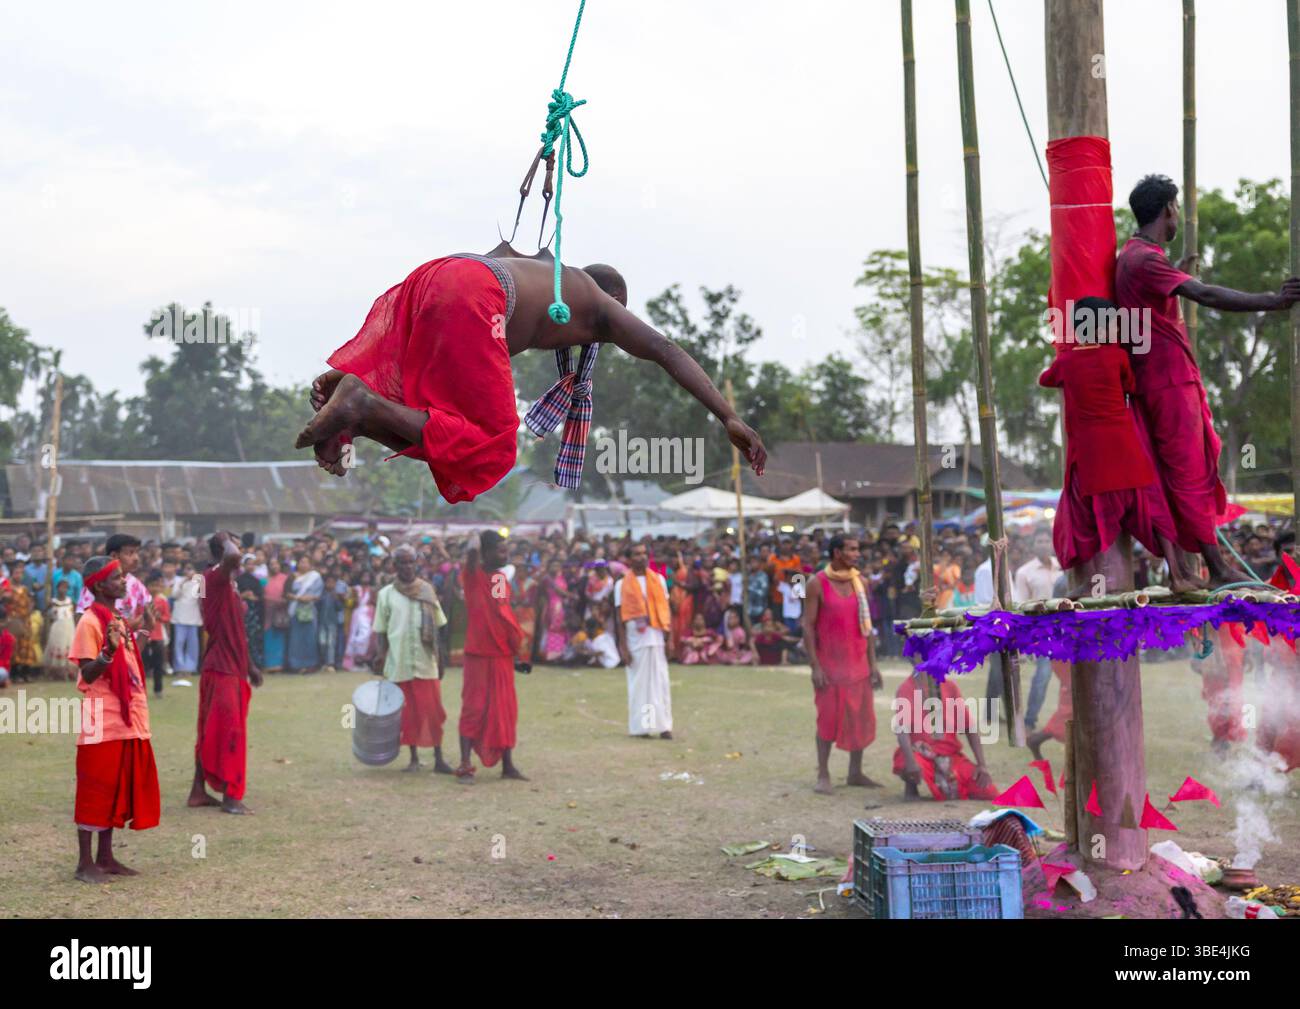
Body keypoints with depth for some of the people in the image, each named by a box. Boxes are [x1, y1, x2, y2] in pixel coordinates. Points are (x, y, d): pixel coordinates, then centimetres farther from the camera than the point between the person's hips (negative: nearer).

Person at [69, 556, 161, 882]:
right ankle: (85, 863, 3)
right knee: (95, 790, -3)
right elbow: (87, 674, -19)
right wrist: (108, 650, -30)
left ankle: (105, 857, 20)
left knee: (119, 788, 12)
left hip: (126, 719, 8)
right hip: (103, 721, -8)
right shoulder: (90, 622, -12)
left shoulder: (119, 619, 14)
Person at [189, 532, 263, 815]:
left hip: (232, 667, 9)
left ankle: (198, 791, 19)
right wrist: (227, 541, -16)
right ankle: (230, 797, -2)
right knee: (227, 731, -6)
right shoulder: (214, 578, -13)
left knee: (211, 731, 13)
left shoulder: (228, 585, 16)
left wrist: (249, 666, 22)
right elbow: (232, 557, -37)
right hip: (222, 668, -9)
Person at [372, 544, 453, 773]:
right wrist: (380, 655, -9)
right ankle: (414, 758, 14)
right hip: (398, 664, 0)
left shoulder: (426, 590, 7)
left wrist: (440, 658, 7)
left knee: (433, 711, -3)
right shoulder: (386, 594, 5)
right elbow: (380, 631, 7)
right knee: (408, 713, 4)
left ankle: (439, 759, 1)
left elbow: (437, 627, 10)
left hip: (426, 662, 0)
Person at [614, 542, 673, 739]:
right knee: (638, 683, 1)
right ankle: (640, 727, 7)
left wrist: (669, 639, 2)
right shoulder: (622, 585, 3)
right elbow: (620, 618, 2)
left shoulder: (658, 580, 9)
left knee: (661, 682, 0)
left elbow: (666, 610, 10)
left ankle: (664, 726, 2)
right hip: (635, 640, -2)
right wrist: (623, 647, -4)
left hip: (656, 638, 2)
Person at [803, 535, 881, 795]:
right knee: (828, 718, -3)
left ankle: (855, 773, 15)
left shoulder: (860, 582, 7)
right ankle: (823, 776, 5)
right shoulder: (817, 583, -7)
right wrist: (815, 666, -13)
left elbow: (866, 624, 10)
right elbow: (808, 626, -7)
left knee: (861, 717, 4)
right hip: (829, 662, -5)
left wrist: (872, 662, 5)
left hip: (858, 662, 5)